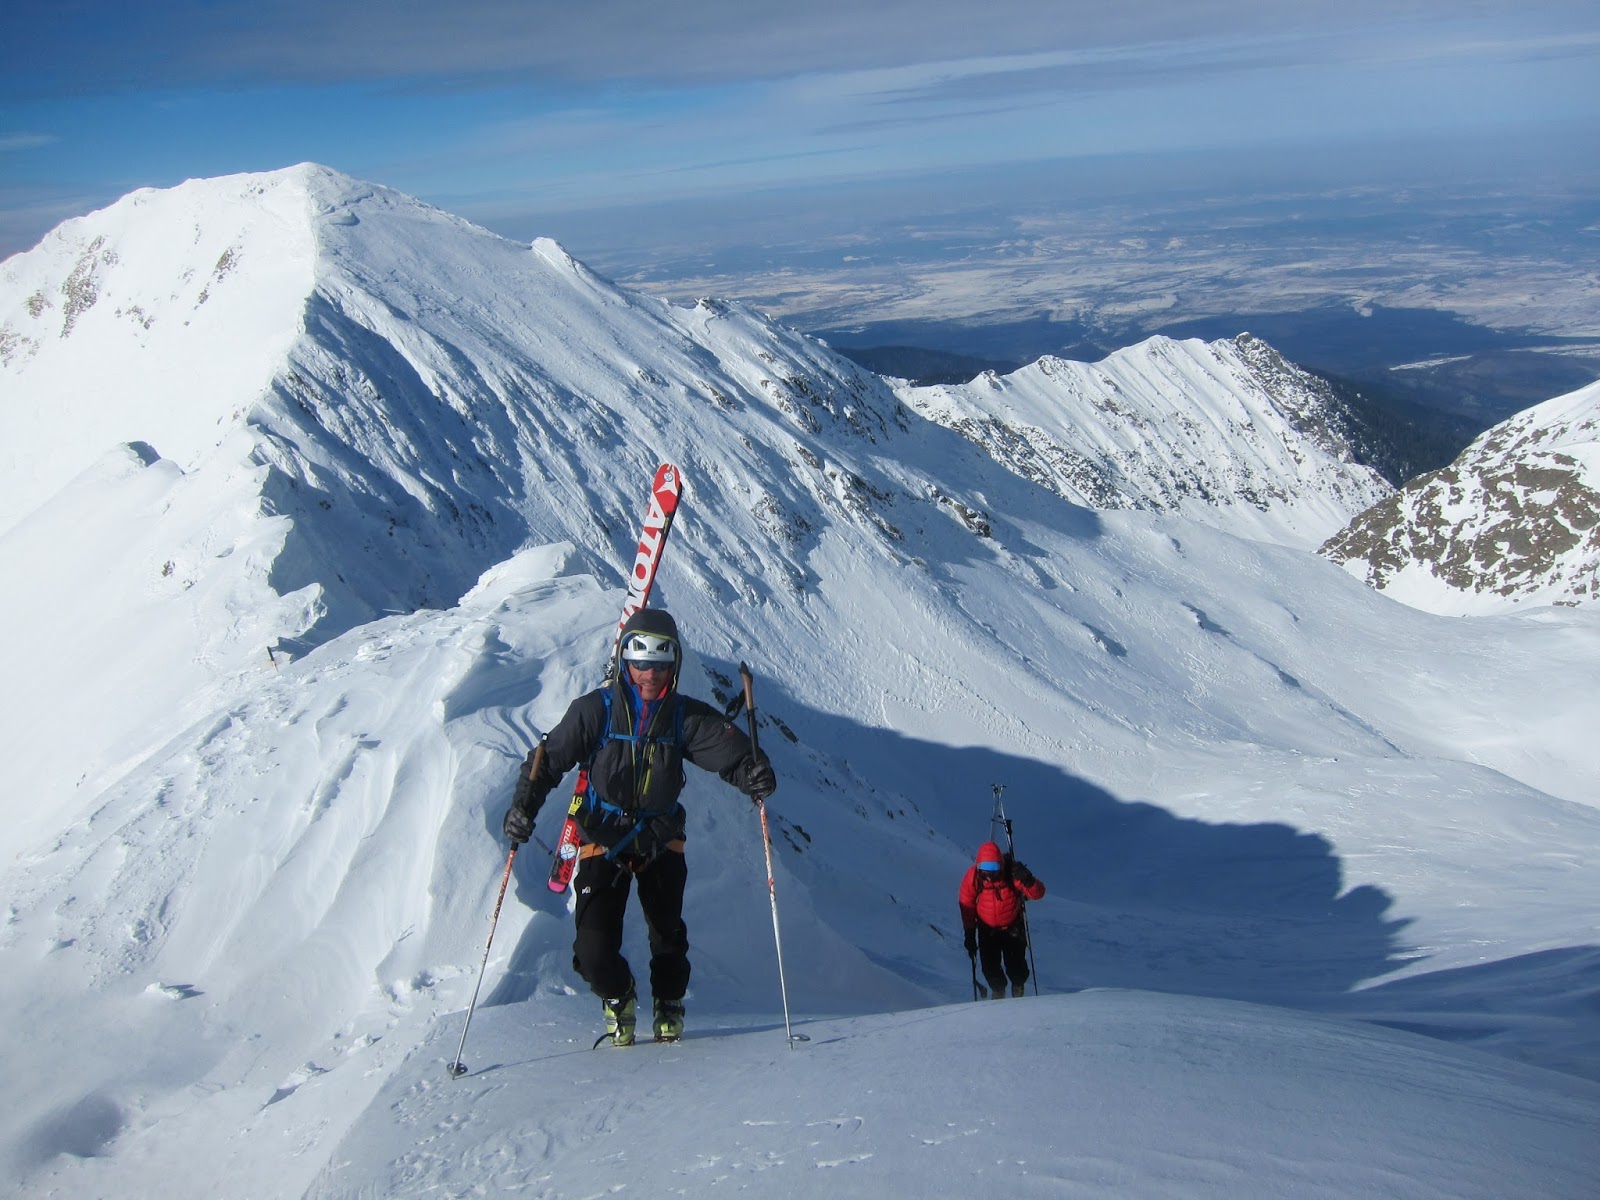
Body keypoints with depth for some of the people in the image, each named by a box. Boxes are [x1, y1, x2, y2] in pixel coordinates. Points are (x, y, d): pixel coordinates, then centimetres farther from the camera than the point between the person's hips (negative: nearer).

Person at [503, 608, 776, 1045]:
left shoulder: (686, 716, -7)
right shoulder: (595, 710, -11)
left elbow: (727, 747, -17)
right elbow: (549, 758, -6)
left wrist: (752, 772, -38)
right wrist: (523, 806, -17)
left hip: (660, 839, 2)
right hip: (603, 840, -1)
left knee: (668, 935, 6)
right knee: (594, 951, -10)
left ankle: (669, 1002, 38)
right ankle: (618, 996, 25)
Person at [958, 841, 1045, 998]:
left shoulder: (1012, 872, -23)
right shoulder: (973, 876, -19)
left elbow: (1038, 893, -20)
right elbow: (967, 907, -6)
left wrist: (1027, 880, -41)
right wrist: (970, 935, -2)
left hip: (1013, 927, -1)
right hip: (987, 930, 1)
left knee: (1016, 966, -3)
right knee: (990, 967, -3)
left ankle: (1018, 991, 28)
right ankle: (998, 992, 28)